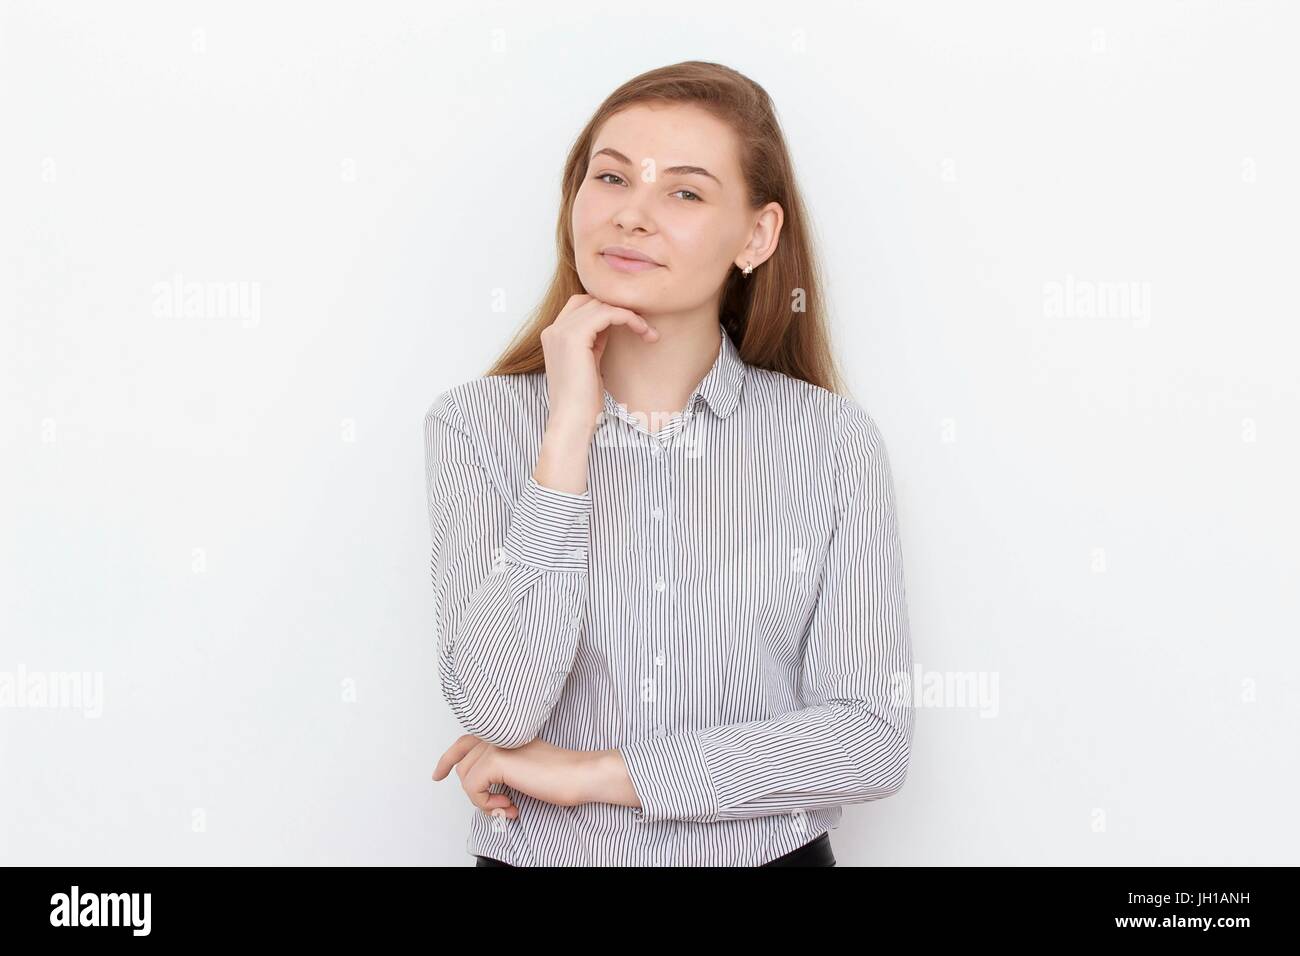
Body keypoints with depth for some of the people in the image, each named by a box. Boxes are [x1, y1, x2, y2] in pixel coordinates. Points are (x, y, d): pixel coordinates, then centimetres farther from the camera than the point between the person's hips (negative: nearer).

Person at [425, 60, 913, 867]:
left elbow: (875, 741, -12)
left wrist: (596, 772, -15)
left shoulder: (835, 440, -8)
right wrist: (570, 425, -20)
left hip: (770, 851, 0)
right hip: (540, 853, 0)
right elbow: (500, 710, -19)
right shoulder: (477, 424, -8)